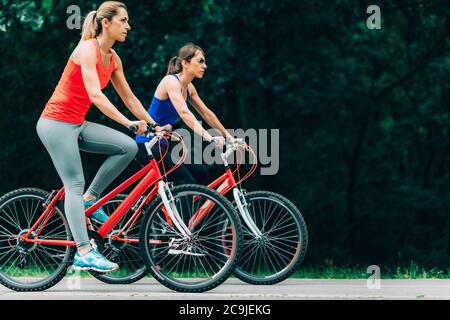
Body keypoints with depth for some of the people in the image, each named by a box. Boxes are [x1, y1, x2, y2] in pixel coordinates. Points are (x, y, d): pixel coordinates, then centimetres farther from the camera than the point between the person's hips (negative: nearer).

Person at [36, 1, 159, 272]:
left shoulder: (113, 58, 8)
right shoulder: (88, 49, -17)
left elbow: (129, 98, 14)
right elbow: (95, 95, -28)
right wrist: (128, 123, -34)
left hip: (77, 124, 8)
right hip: (57, 123, -8)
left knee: (128, 147, -6)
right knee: (75, 185, -13)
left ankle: (90, 199, 4)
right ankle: (84, 254, -17)